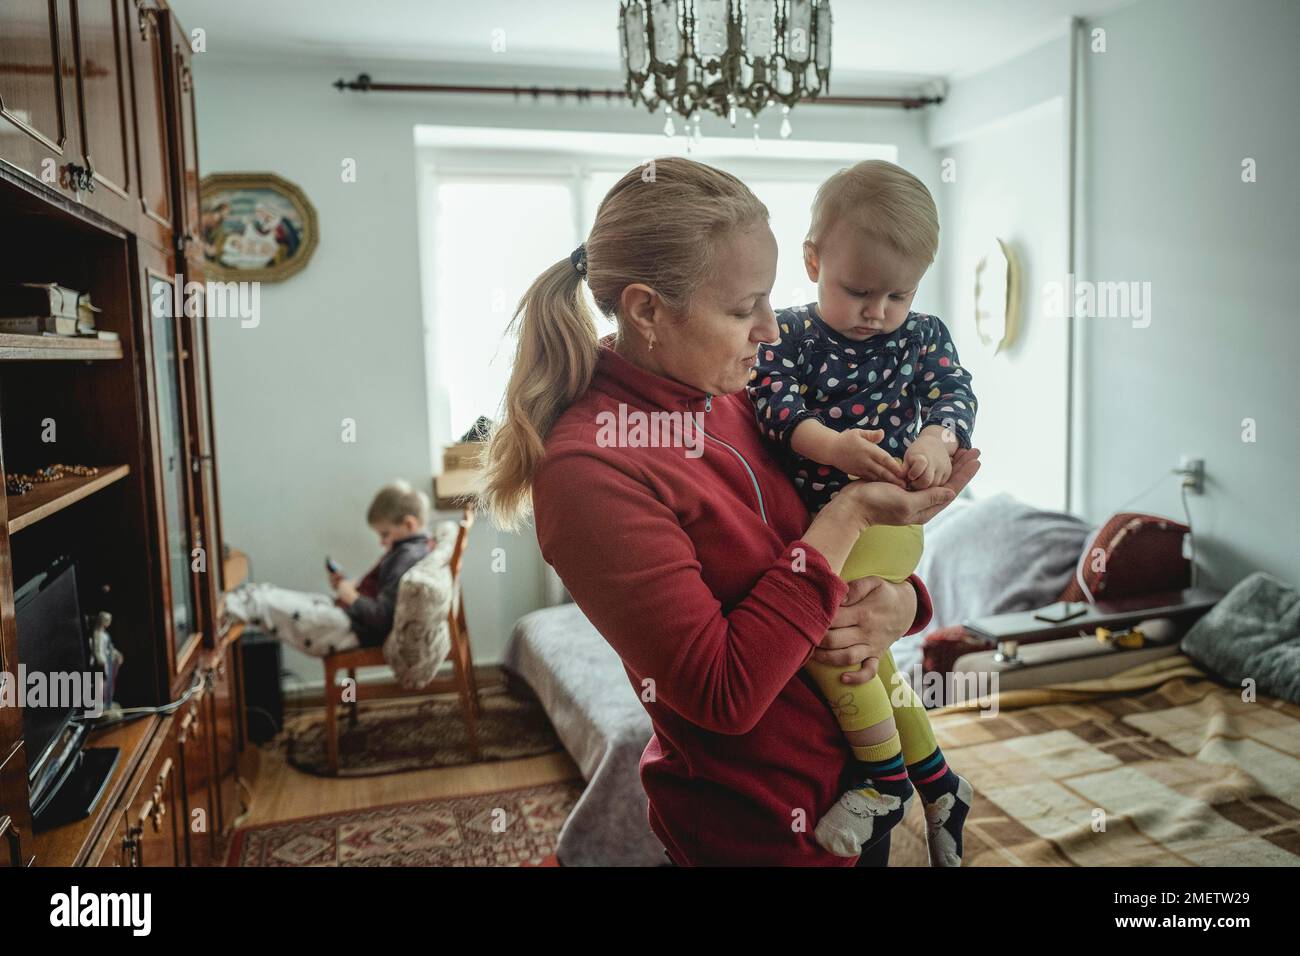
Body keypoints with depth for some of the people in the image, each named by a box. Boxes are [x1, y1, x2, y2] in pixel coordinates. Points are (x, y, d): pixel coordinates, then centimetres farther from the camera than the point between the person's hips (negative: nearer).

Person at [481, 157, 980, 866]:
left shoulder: (740, 406, -2)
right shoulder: (589, 468, -24)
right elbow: (726, 693, -26)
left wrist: (898, 603, -16)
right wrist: (848, 514, -24)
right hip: (757, 829, -6)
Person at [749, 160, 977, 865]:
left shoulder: (923, 335, 7)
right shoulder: (789, 335, 2)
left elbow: (955, 392, -3)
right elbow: (774, 402, -11)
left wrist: (939, 437, -26)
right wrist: (829, 444, -30)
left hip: (884, 516, -3)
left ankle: (887, 780, -5)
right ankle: (936, 781, 29)